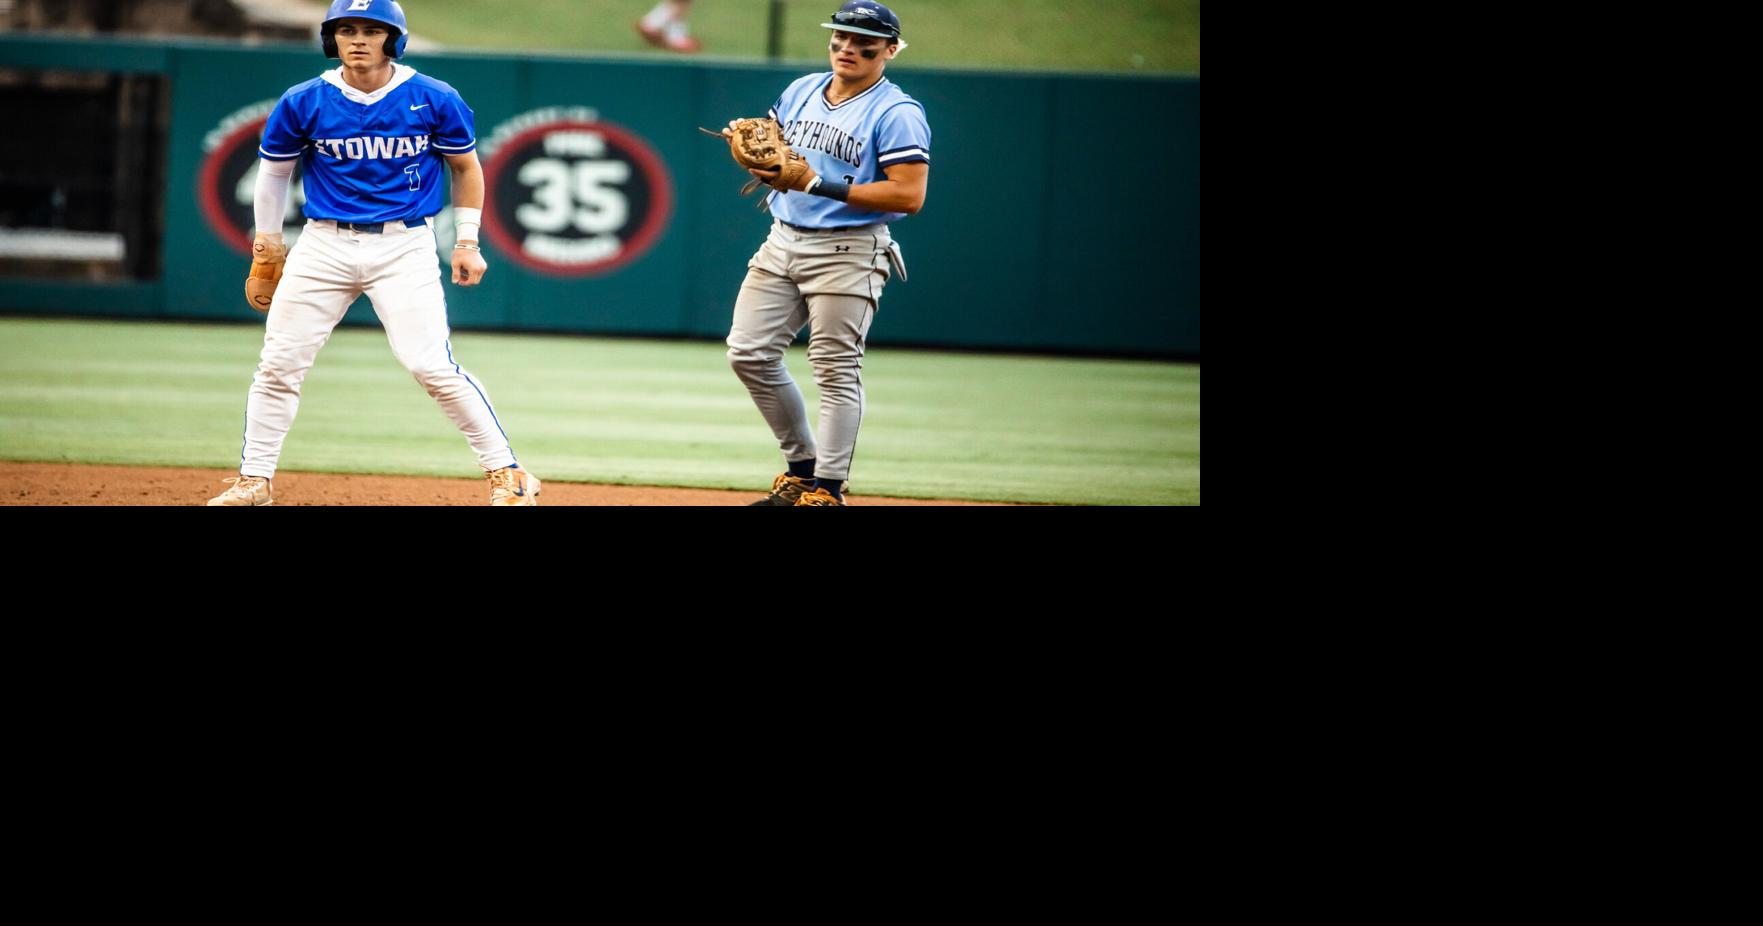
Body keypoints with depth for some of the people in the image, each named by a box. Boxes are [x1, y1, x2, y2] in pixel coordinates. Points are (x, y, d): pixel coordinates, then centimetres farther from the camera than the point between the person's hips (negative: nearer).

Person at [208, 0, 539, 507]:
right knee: (278, 365, 1)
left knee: (432, 366, -15)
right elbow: (274, 169, 13)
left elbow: (466, 166, 8)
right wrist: (266, 243, 16)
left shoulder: (434, 100, -6)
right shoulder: (304, 103, -2)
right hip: (324, 245, 3)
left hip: (404, 246, -3)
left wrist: (467, 242, 3)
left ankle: (506, 473, -5)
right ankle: (254, 481, 15)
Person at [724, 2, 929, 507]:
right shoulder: (801, 92, 12)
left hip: (847, 254, -7)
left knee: (836, 371, -7)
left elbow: (909, 195, -19)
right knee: (749, 353, 4)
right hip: (781, 244, 7)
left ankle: (827, 490, -1)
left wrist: (819, 185, -22)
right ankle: (801, 467, 17)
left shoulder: (898, 114, -10)